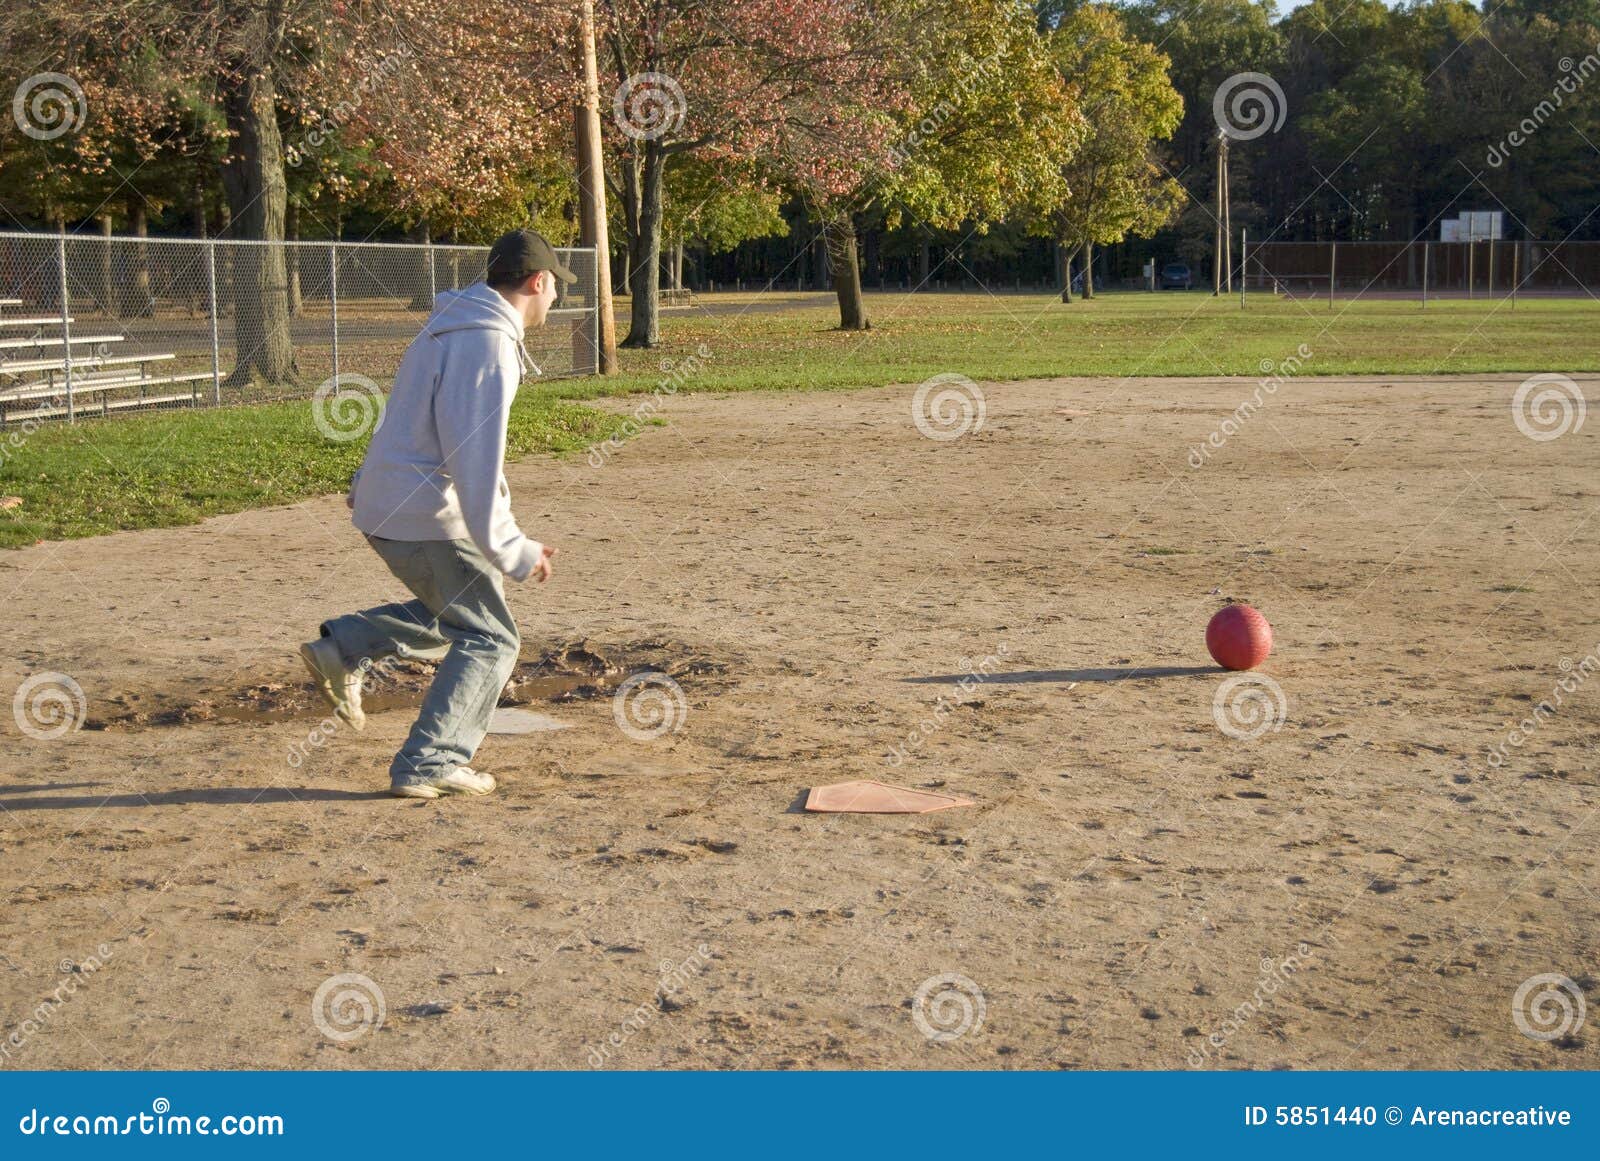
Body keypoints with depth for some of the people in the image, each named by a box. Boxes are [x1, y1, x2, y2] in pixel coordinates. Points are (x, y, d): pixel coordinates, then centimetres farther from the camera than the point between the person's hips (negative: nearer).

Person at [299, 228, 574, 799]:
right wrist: (509, 551, -23)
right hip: (427, 519, -10)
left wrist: (367, 486, 36)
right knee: (489, 638, 0)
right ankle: (429, 764, -1)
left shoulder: (448, 327, 13)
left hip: (384, 508, 10)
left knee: (455, 613, 24)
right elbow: (476, 458, -24)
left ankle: (342, 647, 15)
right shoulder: (487, 344, -18)